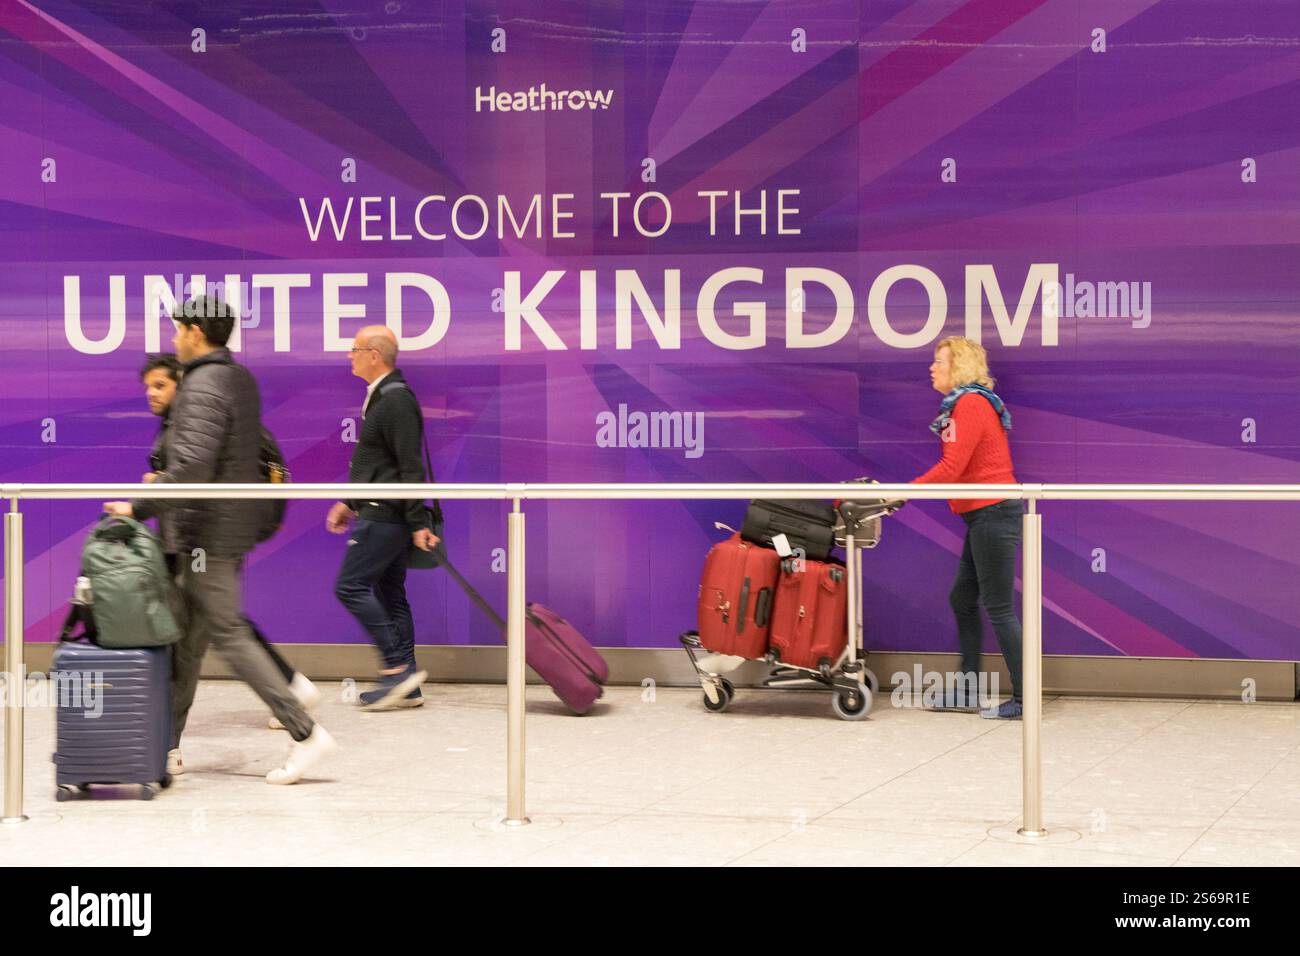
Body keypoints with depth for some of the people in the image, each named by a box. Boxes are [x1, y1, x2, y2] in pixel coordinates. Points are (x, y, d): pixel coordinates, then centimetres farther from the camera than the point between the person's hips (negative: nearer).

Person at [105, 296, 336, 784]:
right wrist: (164, 478, 21)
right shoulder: (241, 379, 12)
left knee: (229, 635, -6)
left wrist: (140, 507, -21)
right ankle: (167, 741, 20)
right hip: (232, 525, 10)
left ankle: (305, 732, -8)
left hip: (208, 533, -10)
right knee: (189, 635, 14)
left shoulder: (203, 387, -19)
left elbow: (191, 466, -28)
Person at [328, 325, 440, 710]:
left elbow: (411, 466, -20)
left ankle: (397, 667, -9)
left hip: (384, 515, -10)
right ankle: (406, 687, 12)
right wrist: (348, 502, 25)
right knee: (389, 594, 10)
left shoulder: (396, 400, -16)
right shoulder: (382, 397, 16)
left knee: (351, 587, -10)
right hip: (381, 512, 10)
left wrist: (418, 523, -21)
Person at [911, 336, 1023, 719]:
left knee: (998, 607, -7)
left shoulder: (970, 404, -14)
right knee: (963, 598, 14)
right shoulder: (965, 404, 17)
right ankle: (968, 691, 21)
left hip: (994, 512, -10)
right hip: (985, 515, 10)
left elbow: (952, 467, -19)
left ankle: (1023, 699, -4)